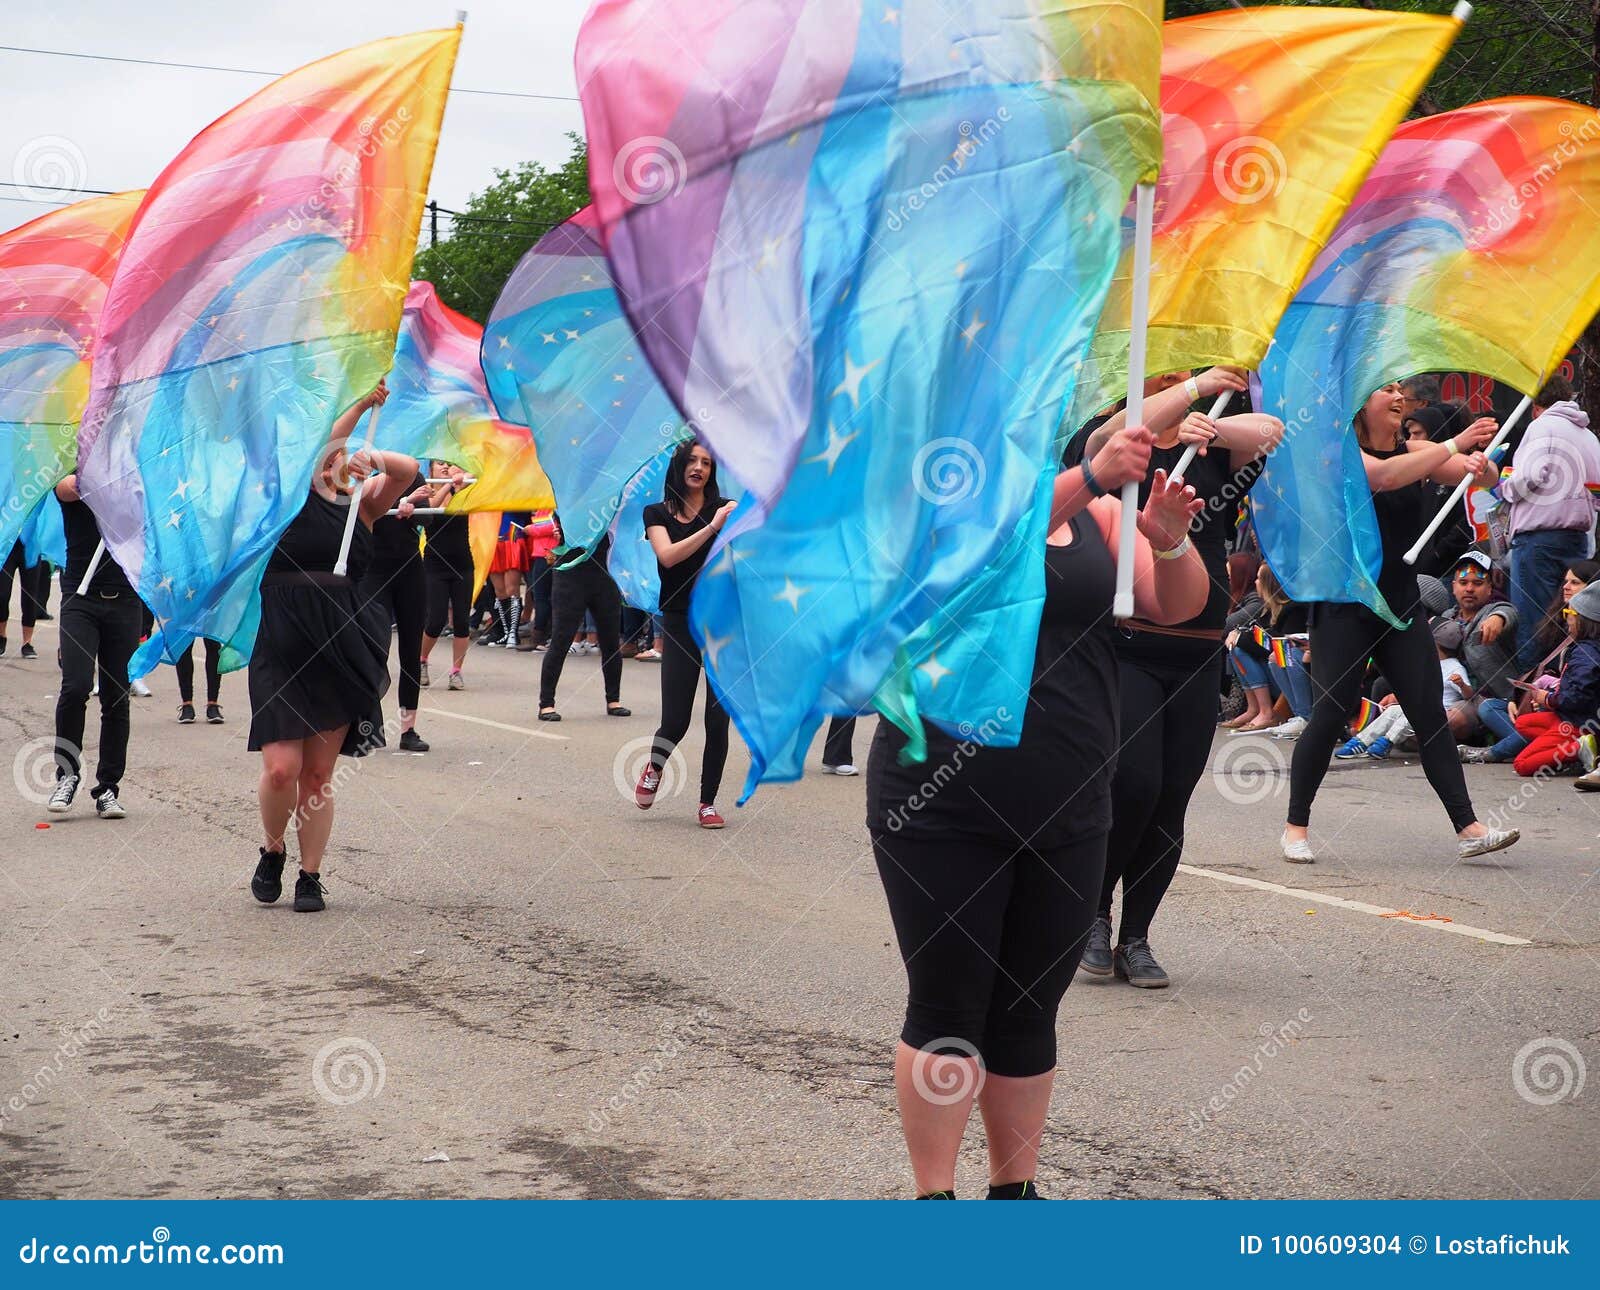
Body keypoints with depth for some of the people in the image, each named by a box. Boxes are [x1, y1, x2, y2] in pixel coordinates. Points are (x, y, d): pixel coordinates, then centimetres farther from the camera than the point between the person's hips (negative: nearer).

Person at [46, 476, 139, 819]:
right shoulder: (73, 480, 4)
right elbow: (68, 488, -17)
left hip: (124, 600, 1)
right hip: (81, 598, -1)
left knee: (116, 697, 2)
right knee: (75, 686, -14)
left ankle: (107, 787, 10)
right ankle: (67, 773, 4)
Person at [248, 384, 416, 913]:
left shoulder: (360, 507, 12)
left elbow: (408, 470, 4)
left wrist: (374, 458, -13)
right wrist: (361, 404, -15)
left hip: (343, 647, 3)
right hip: (283, 647, -3)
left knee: (319, 774, 5)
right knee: (282, 768, -11)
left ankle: (311, 876, 15)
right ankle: (273, 851, 16)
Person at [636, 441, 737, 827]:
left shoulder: (724, 507, 5)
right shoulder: (657, 513, 6)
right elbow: (668, 556, -12)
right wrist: (712, 528, -22)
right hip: (680, 624, 0)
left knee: (718, 719, -2)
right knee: (675, 721, -4)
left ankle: (708, 802, 12)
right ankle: (653, 768, 29)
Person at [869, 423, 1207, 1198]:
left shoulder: (1098, 513, 7)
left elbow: (1178, 605, -1)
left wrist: (1168, 539, -22)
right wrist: (1091, 478, -37)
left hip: (1066, 813, 4)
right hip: (942, 808, -4)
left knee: (1029, 1015, 11)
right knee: (949, 1011, 2)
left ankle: (1014, 1188, 24)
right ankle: (933, 1195, 12)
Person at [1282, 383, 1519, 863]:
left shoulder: (1414, 451, 8)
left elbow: (1485, 477, 1)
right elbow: (1384, 476, -28)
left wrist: (1480, 462, -23)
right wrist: (1454, 445, -30)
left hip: (1401, 603, 5)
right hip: (1344, 604, -5)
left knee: (1431, 716, -1)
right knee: (1329, 716, -3)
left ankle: (1468, 828, -3)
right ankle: (1296, 827, 11)